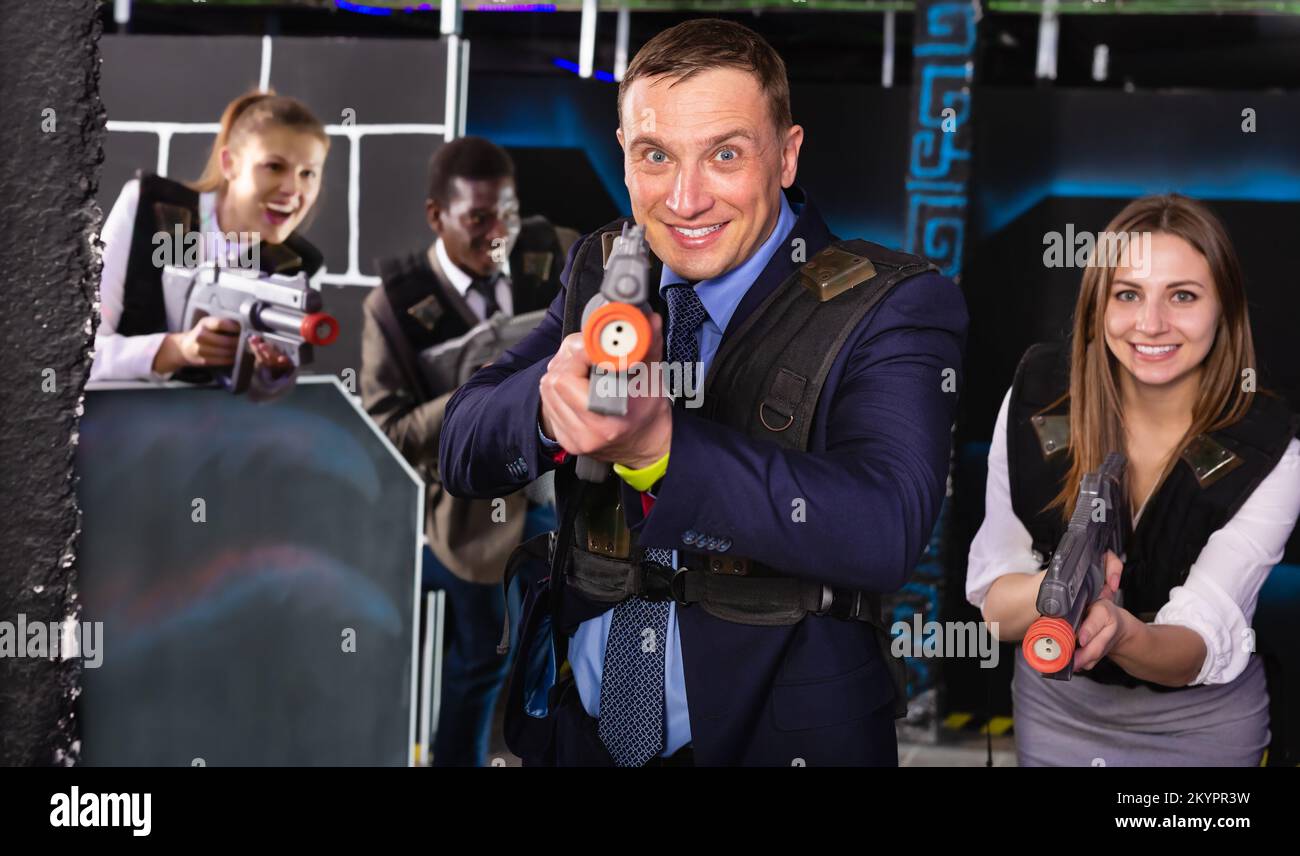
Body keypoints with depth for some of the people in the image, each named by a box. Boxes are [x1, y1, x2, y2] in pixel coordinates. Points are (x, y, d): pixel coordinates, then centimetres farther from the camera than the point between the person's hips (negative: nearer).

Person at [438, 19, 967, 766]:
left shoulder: (895, 306, -14)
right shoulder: (602, 269, 1)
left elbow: (883, 534, -28)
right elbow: (463, 452, -3)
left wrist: (659, 448, -40)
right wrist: (553, 395, -26)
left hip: (776, 732, -4)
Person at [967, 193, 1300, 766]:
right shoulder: (1037, 399, -16)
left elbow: (1203, 644, -27)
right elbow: (991, 603, -13)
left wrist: (1122, 632, -48)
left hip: (1203, 722, -1)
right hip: (1055, 705, 2)